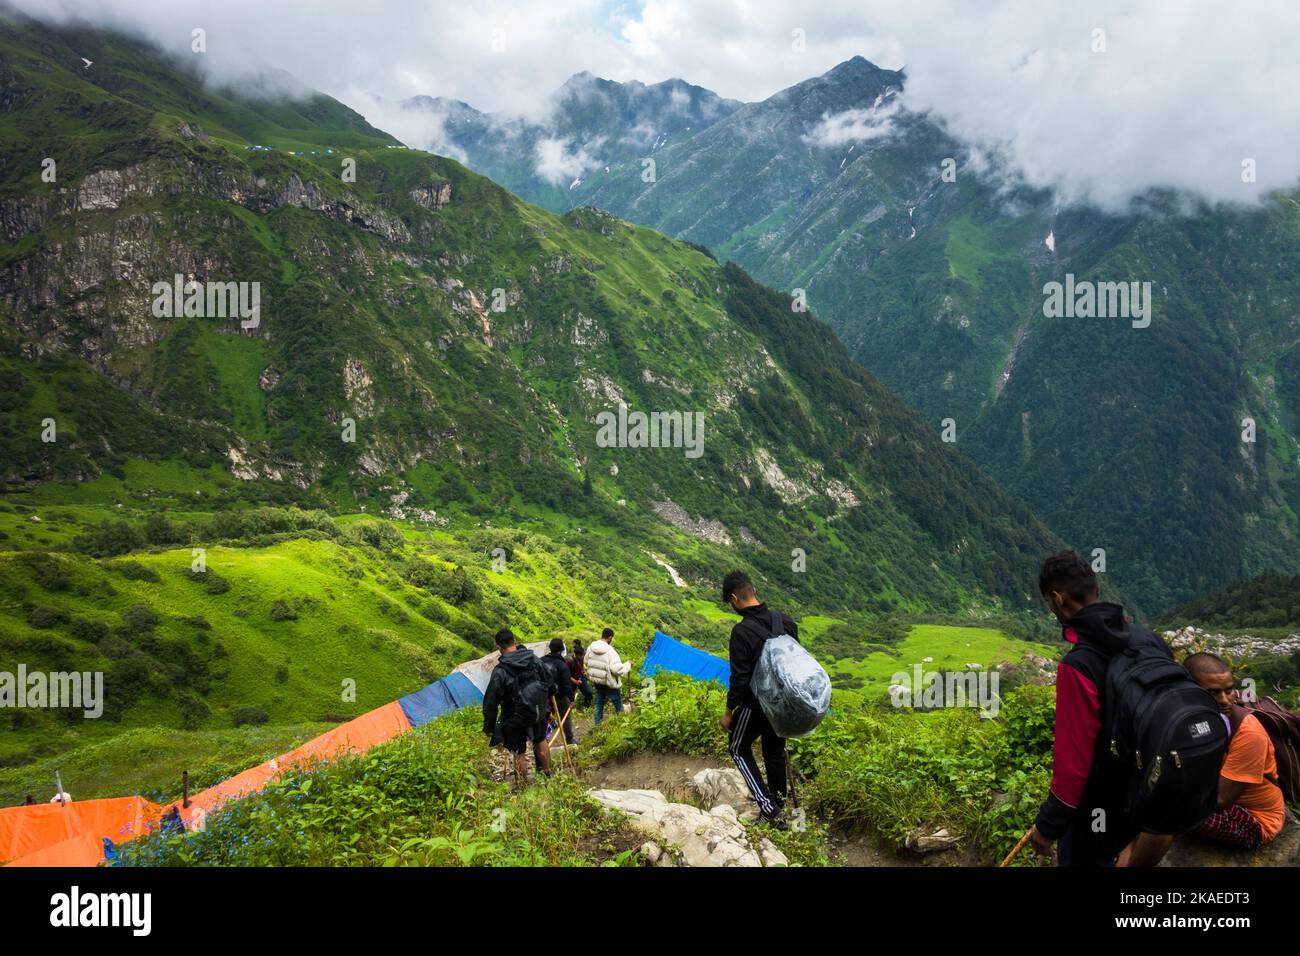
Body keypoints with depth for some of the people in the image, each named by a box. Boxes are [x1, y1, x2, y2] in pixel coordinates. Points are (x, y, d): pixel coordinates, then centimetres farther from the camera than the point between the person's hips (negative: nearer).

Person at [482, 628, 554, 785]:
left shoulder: (500, 671, -21)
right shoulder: (534, 659, -7)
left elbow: (491, 701, -17)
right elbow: (548, 679, 7)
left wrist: (489, 727, -8)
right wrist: (547, 699, 26)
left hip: (515, 719, -5)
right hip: (538, 712, 5)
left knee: (519, 753, 9)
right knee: (540, 741, 27)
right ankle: (547, 775, 41)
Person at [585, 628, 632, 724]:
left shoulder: (591, 648, -7)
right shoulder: (610, 652, -28)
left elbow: (586, 661, 11)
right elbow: (617, 669, -32)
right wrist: (628, 664, -15)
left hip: (596, 680, 7)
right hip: (609, 683, -7)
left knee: (599, 701, 24)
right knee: (618, 703, 13)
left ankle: (598, 722, 35)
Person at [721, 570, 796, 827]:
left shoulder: (742, 631, -24)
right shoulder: (784, 620, -3)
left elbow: (739, 678, -21)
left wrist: (729, 712, -8)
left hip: (757, 703, -6)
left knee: (739, 748, 14)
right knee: (775, 749, 24)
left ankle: (769, 809, 6)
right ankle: (780, 803, 36)